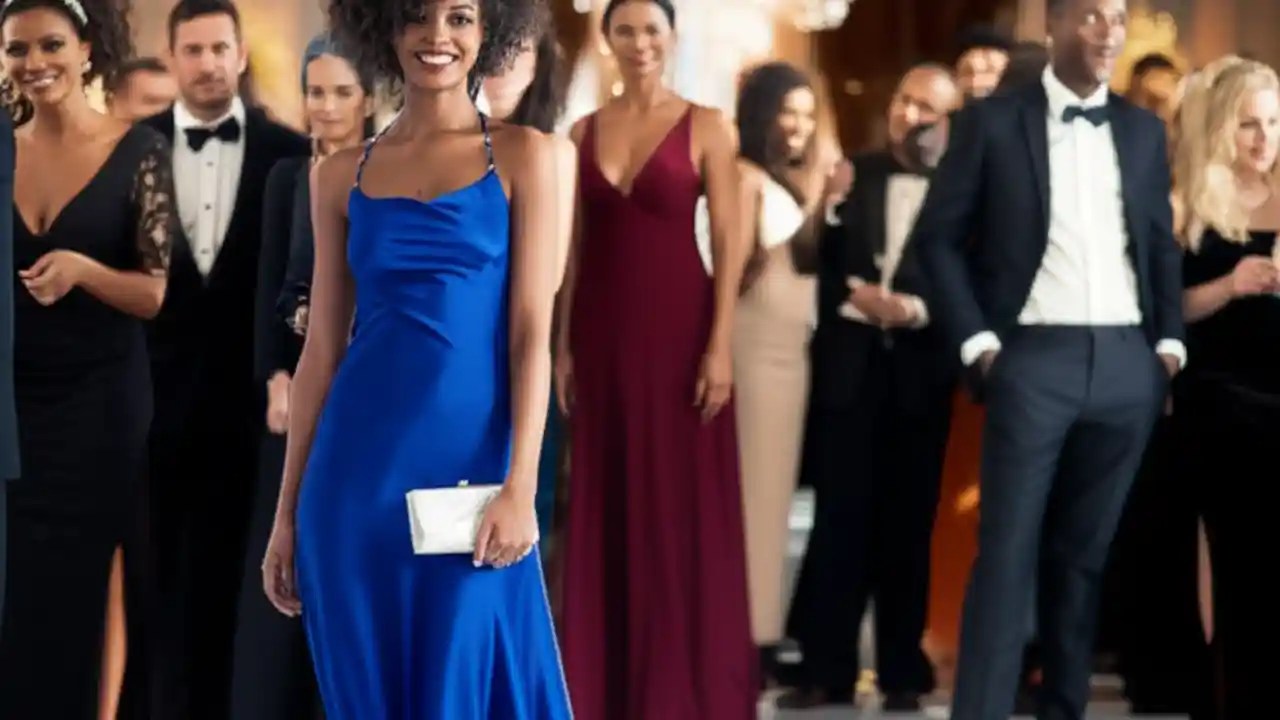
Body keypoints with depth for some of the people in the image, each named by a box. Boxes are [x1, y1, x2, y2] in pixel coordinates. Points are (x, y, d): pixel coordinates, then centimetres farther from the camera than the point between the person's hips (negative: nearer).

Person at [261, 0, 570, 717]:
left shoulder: (523, 156, 2)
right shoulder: (343, 175, 9)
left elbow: (533, 333, -4)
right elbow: (322, 349, 10)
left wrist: (520, 487, -13)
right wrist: (287, 511, 8)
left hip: (469, 466, -3)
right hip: (358, 470, 3)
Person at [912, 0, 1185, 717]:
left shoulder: (1144, 130, 12)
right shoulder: (993, 122, 0)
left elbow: (1163, 243, 17)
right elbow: (940, 236, 1)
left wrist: (1170, 342, 6)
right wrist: (978, 341, -6)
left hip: (1128, 364, 4)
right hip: (1034, 359, -3)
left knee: (1088, 549, 8)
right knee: (1008, 549, -7)